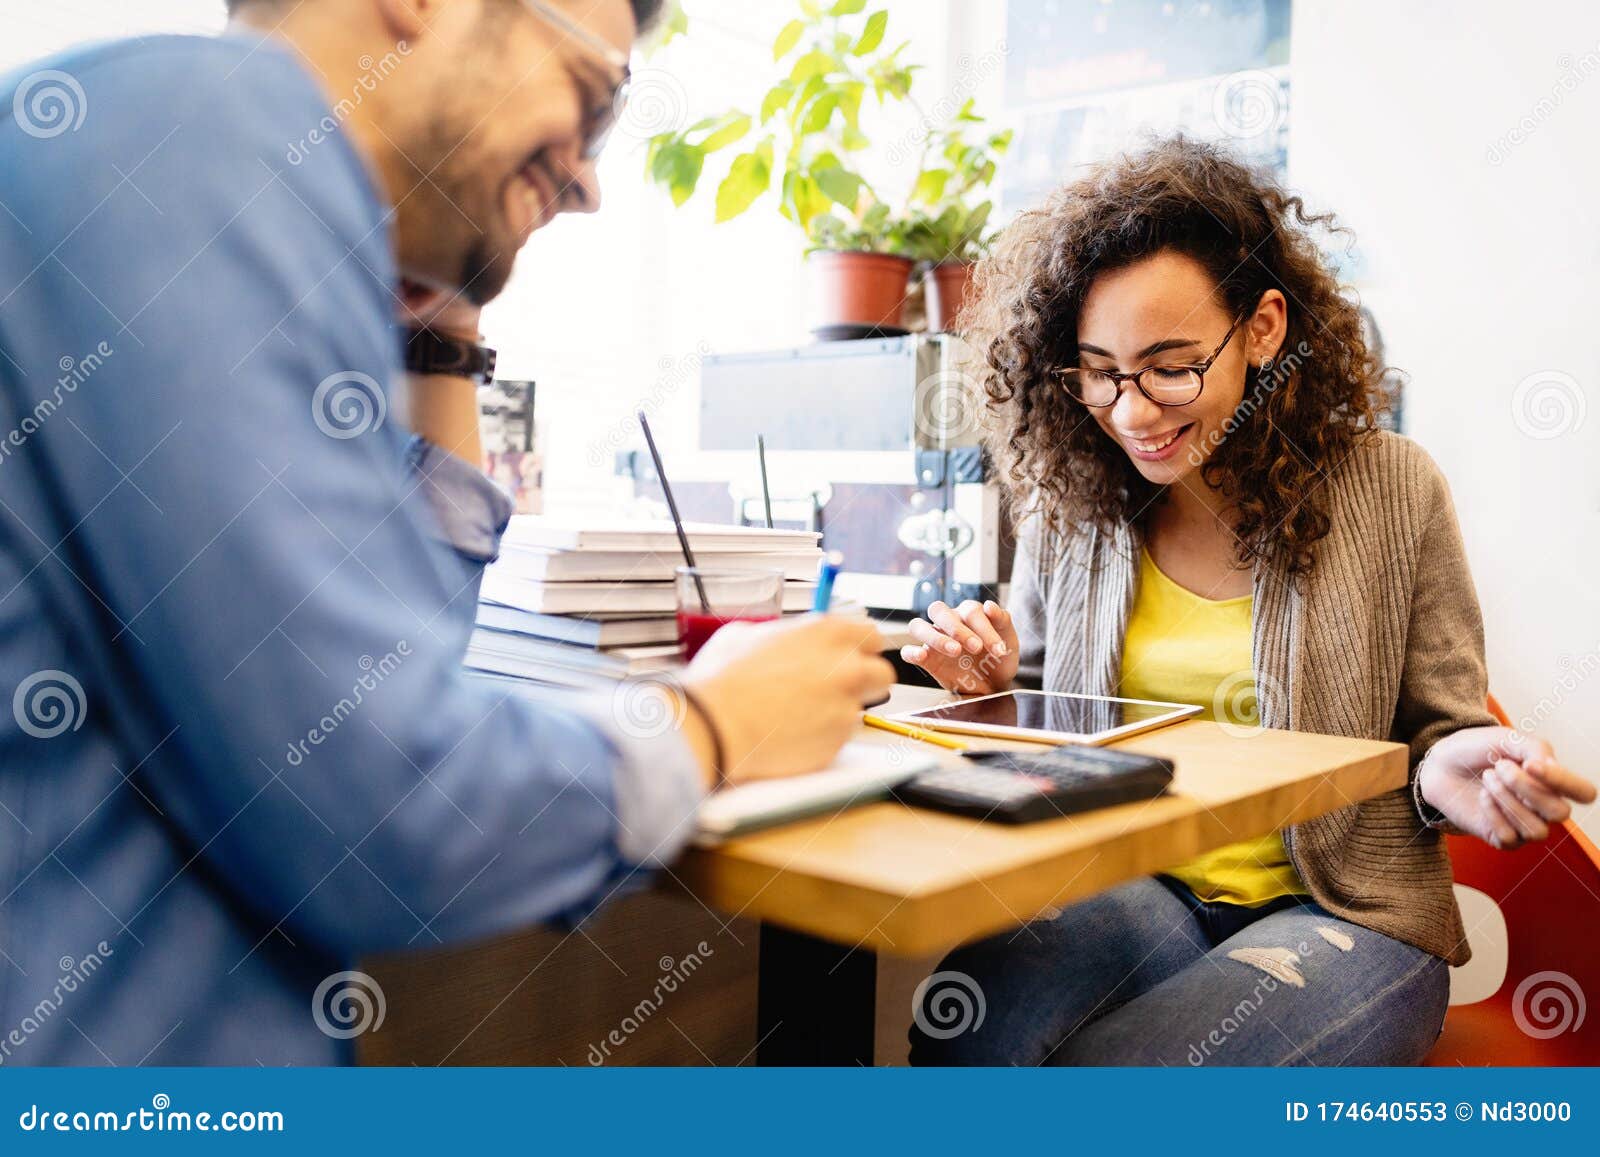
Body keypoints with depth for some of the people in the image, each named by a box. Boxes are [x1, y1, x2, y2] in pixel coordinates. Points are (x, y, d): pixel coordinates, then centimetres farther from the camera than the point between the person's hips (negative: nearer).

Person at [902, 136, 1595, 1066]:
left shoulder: (1392, 492, -4)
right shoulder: (1068, 500, 2)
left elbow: (1435, 733, 3)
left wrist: (1444, 771, -20)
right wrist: (993, 685, -8)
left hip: (1341, 911, -1)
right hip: (1130, 885, 2)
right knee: (960, 1040, -29)